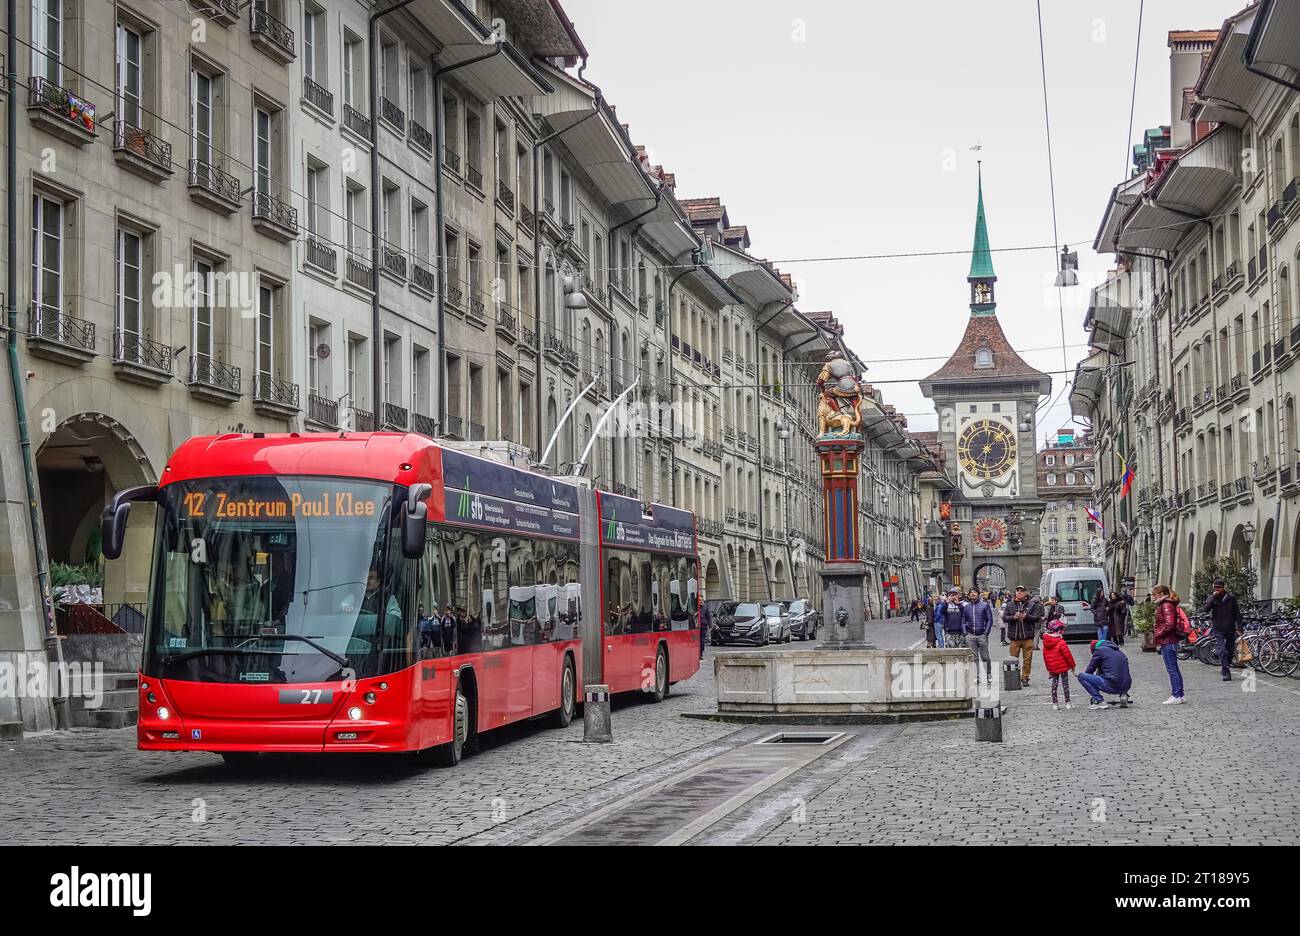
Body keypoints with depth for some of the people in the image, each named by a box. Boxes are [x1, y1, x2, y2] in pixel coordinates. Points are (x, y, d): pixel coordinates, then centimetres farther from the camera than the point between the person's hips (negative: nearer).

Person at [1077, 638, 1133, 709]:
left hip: (1112, 686, -7)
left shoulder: (1099, 650, 3)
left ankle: (1100, 701, -6)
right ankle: (1123, 695, 12)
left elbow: (1090, 669, 8)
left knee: (1081, 676, -1)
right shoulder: (1119, 651, 23)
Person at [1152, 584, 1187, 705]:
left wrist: (1158, 636, -14)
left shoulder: (1166, 606, -13)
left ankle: (1176, 696, -6)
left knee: (1171, 669, -7)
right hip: (1171, 641, 11)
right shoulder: (1168, 604, 18)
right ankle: (1179, 694, 19)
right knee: (1174, 668, 14)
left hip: (1168, 641, -11)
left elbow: (1170, 624, -23)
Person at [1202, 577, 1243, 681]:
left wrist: (1239, 628, 1)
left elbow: (1237, 613, 6)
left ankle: (1225, 668, 32)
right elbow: (1205, 609, -16)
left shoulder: (1231, 597, 1)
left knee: (1231, 650, 10)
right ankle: (1226, 673, -12)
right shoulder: (1212, 597, 0)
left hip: (1230, 628, 2)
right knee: (1222, 650, -12)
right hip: (1218, 628, -2)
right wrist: (1213, 597, -19)